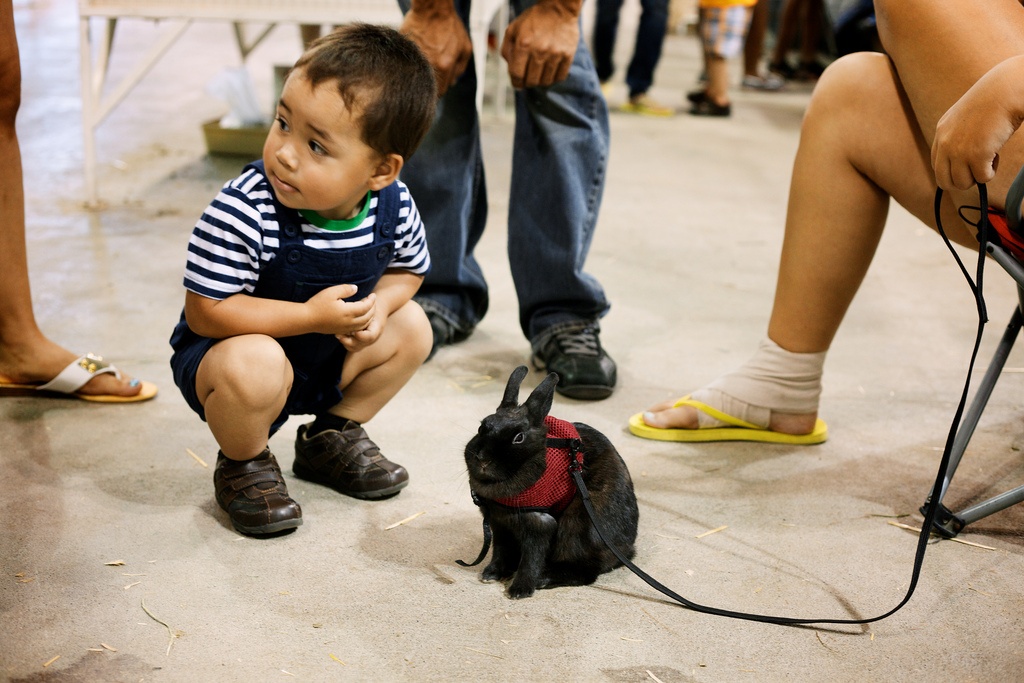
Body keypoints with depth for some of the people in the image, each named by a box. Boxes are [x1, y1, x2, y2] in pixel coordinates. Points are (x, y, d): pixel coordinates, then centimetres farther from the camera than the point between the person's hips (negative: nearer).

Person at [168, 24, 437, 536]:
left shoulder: (394, 209, -17)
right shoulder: (241, 212, -33)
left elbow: (408, 270, 5)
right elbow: (205, 313, -29)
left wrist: (377, 305, -19)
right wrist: (311, 316, -33)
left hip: (325, 358, 6)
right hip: (223, 353, -6)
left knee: (411, 328, 1)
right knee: (257, 366, -36)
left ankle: (332, 437, 21)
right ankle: (243, 466, -1)